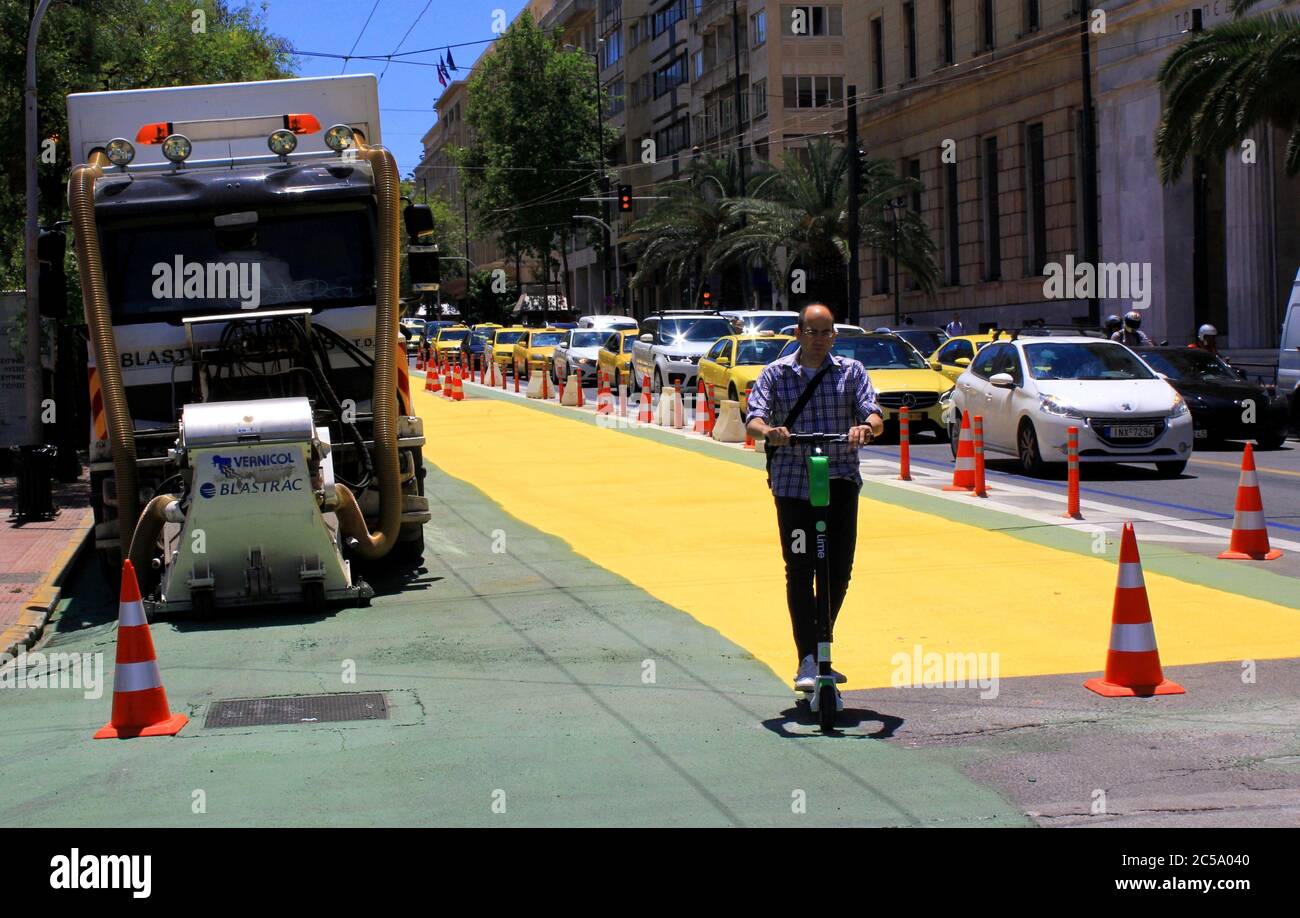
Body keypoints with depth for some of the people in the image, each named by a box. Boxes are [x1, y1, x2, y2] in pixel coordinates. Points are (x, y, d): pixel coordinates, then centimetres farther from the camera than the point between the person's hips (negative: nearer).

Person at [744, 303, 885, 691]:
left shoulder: (851, 371, 8)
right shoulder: (776, 373, 5)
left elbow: (874, 416, -4)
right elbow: (753, 418, -6)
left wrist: (866, 427, -28)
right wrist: (767, 431, -30)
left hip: (841, 482, 2)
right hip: (792, 483, -1)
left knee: (840, 571, 3)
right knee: (799, 571, -5)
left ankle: (821, 643, 25)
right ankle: (808, 660, -1)